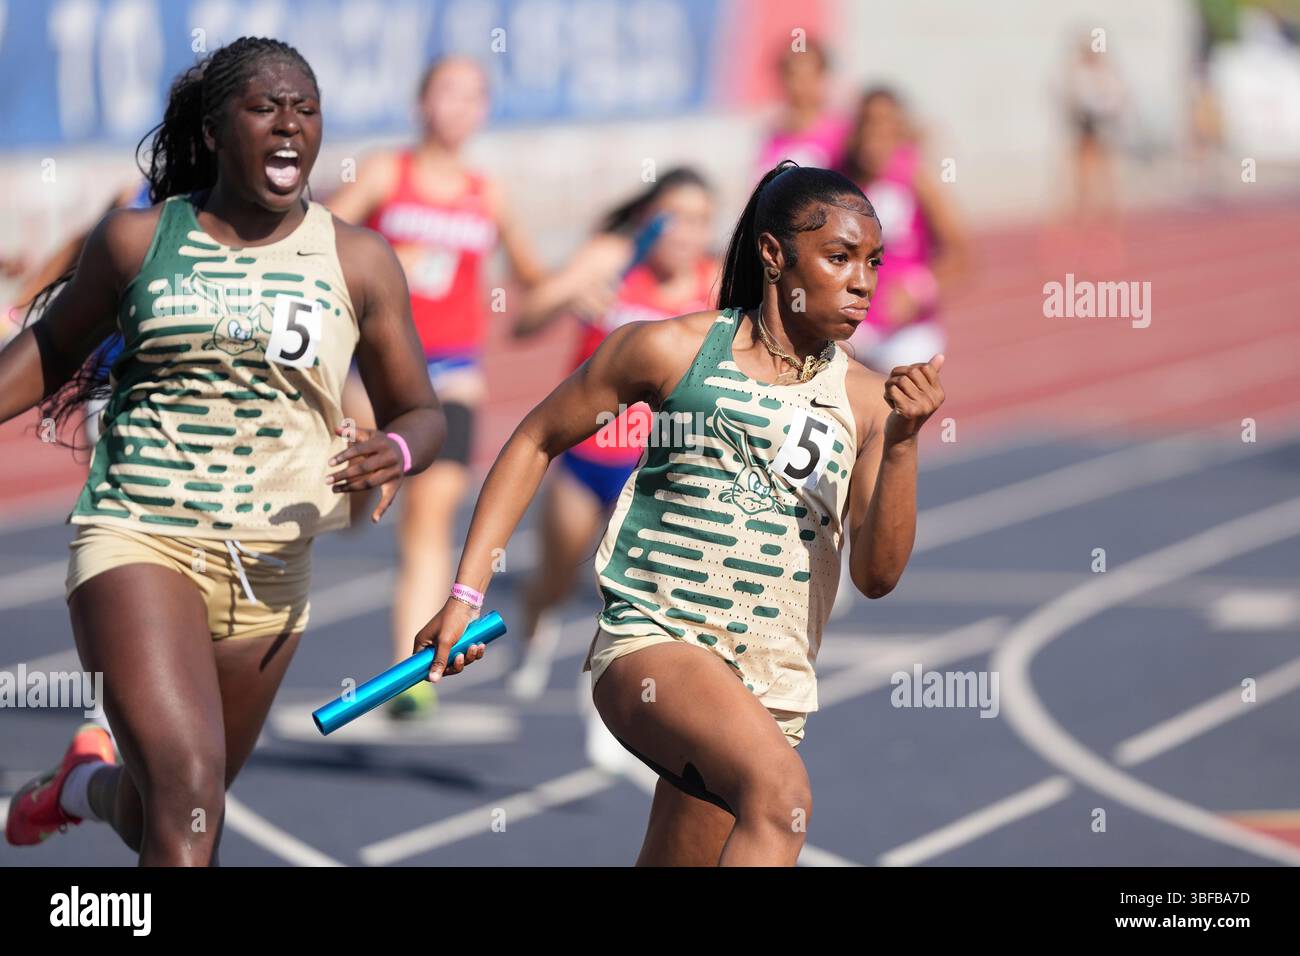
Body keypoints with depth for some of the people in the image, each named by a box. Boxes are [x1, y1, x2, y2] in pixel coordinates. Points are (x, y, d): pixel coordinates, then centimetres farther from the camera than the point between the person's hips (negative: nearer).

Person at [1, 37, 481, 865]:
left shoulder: (357, 261, 2)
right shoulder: (140, 239, 1)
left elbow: (421, 414, 6)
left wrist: (396, 453, -17)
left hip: (268, 569, 3)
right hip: (138, 540, -3)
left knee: (167, 811, 18)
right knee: (188, 800, -23)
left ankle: (92, 785, 53)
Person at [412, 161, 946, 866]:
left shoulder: (865, 401, 7)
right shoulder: (673, 350, 0)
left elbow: (876, 575, -1)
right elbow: (535, 443, 11)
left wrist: (903, 442, -15)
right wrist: (467, 592, 6)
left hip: (773, 688, 5)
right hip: (650, 643, -5)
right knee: (780, 794, -33)